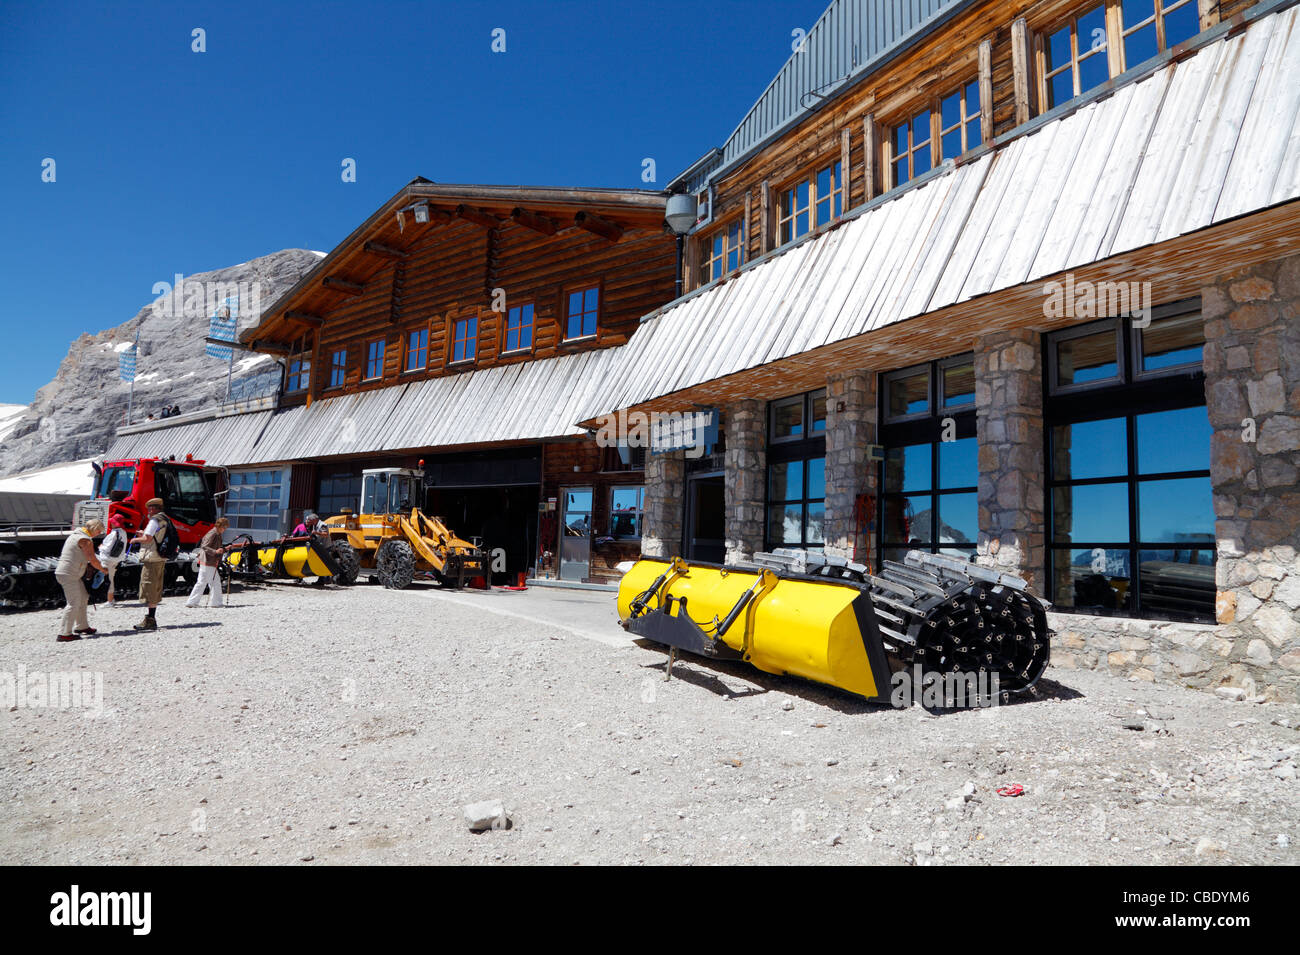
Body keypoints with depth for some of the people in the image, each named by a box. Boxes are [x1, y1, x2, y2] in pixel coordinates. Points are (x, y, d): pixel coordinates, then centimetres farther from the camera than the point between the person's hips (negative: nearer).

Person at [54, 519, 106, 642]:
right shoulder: (86, 540, -16)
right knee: (74, 603, -9)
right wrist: (103, 569, 0)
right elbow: (93, 560, -17)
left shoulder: (75, 534, 15)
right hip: (68, 575, -10)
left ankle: (82, 626, 27)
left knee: (83, 598, 17)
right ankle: (64, 634, -8)